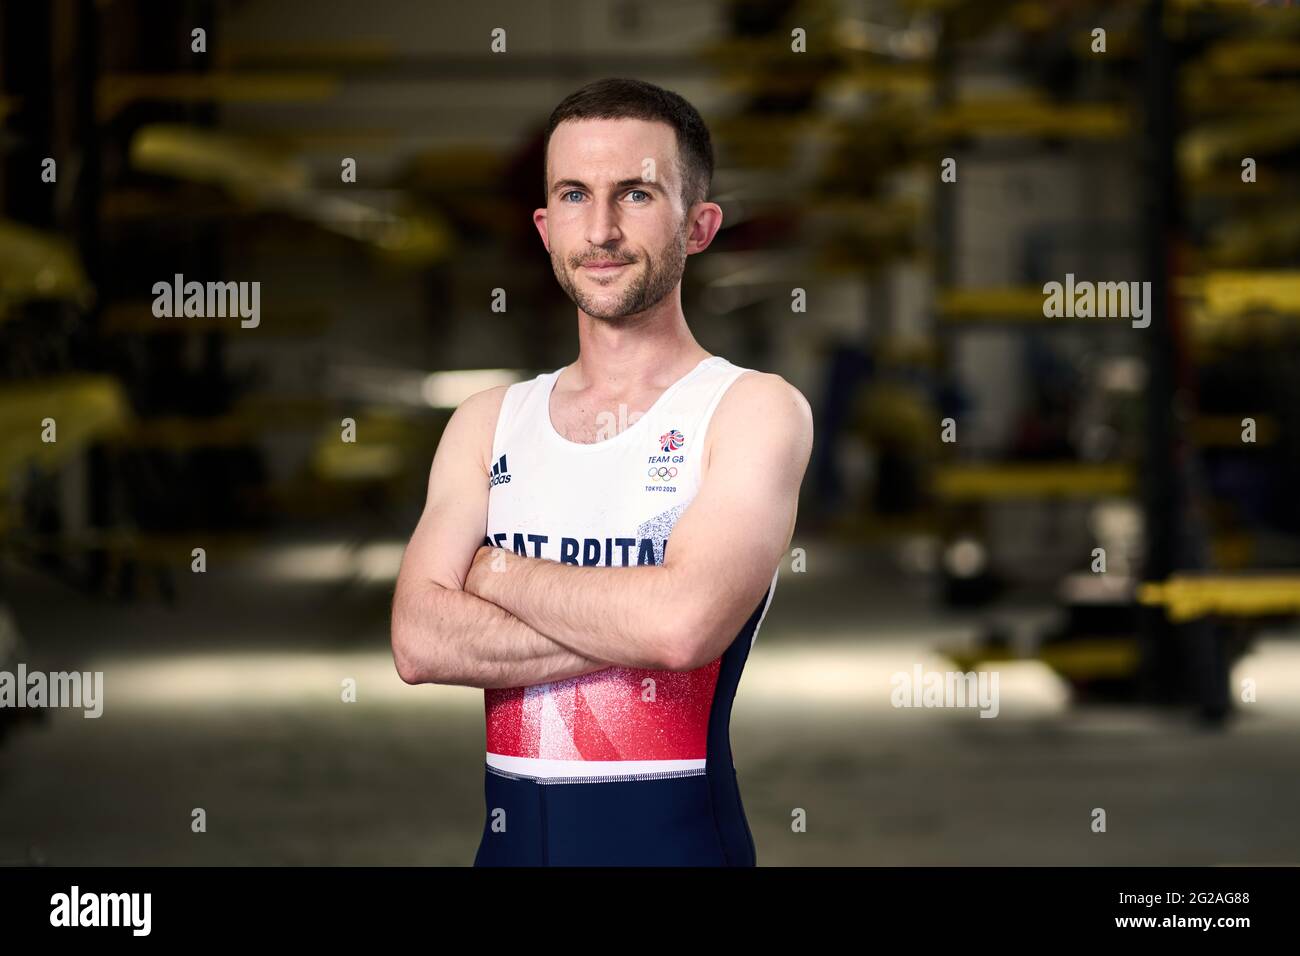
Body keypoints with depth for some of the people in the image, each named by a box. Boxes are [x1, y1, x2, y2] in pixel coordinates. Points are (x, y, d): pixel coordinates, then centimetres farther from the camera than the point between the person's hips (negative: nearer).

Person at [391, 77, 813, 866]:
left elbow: (682, 623, -21)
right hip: (513, 832, 4)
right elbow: (419, 641, -6)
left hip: (674, 833, -4)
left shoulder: (753, 410, -6)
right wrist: (627, 627, -16)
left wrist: (500, 574, -7)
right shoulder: (488, 423, 7)